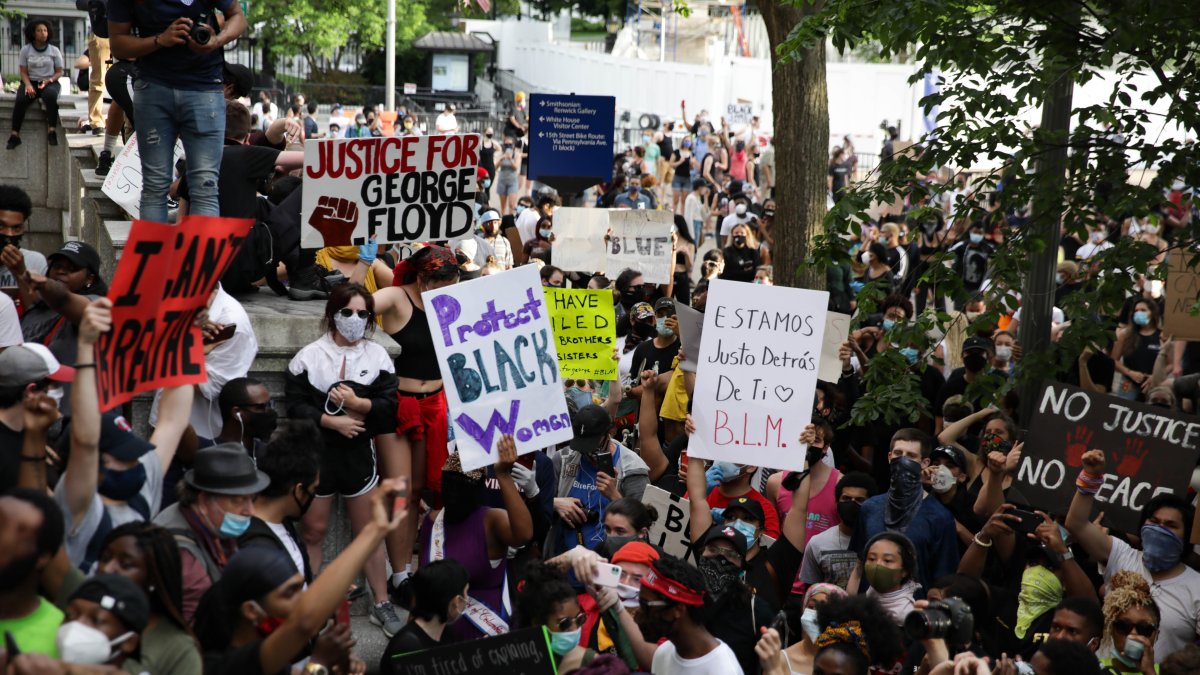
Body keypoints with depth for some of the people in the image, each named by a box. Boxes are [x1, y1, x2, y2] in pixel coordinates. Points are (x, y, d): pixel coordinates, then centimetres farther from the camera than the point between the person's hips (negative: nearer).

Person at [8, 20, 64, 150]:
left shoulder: (54, 50, 5)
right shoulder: (26, 50, 5)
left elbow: (59, 72, 5)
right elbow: (23, 72, 2)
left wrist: (48, 81, -14)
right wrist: (28, 85, -18)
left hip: (50, 82, -1)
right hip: (31, 82, 1)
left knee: (50, 95, -38)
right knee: (20, 99, -31)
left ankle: (52, 130, -37)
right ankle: (15, 134, -29)